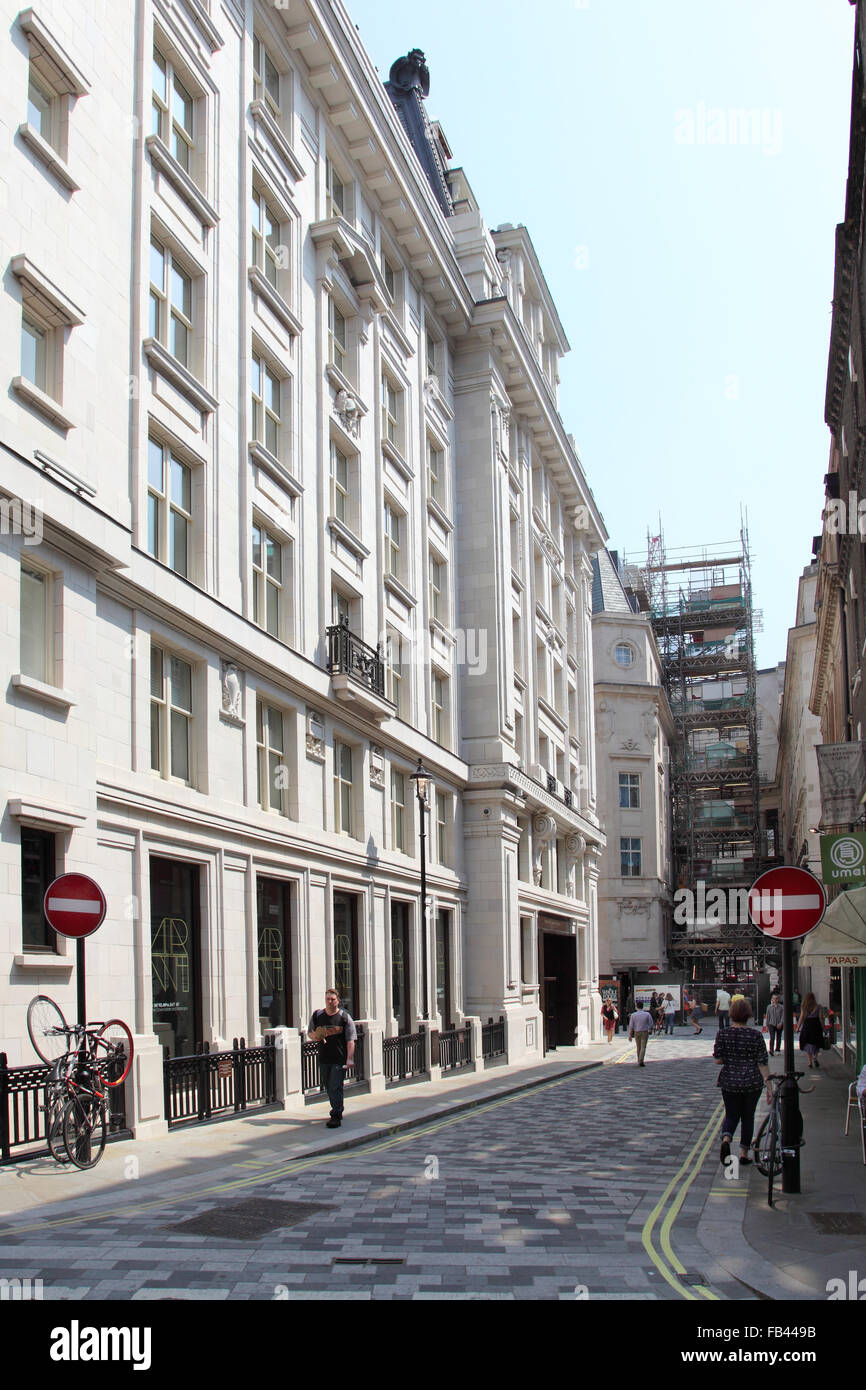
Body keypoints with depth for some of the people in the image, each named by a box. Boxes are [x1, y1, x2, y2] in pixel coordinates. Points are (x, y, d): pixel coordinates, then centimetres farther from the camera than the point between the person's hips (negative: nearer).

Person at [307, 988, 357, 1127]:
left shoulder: (344, 1017, -3)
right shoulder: (317, 1016, 7)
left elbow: (350, 1040, -5)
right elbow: (310, 1033, 18)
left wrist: (349, 1058, -13)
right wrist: (314, 1036, -6)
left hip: (339, 1059, -4)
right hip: (323, 1058, 4)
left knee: (335, 1087, -9)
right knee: (328, 1087, 14)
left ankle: (336, 1117, -5)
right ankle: (337, 1111, 33)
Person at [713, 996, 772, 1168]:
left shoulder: (723, 1034, -6)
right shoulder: (755, 1036, -8)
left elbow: (717, 1060, -6)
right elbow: (763, 1063, -9)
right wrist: (769, 1087, -5)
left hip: (729, 1081, 1)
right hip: (752, 1083, -1)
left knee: (731, 1115, 15)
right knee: (747, 1116, 16)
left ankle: (726, 1139, -14)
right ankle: (744, 1153, 19)